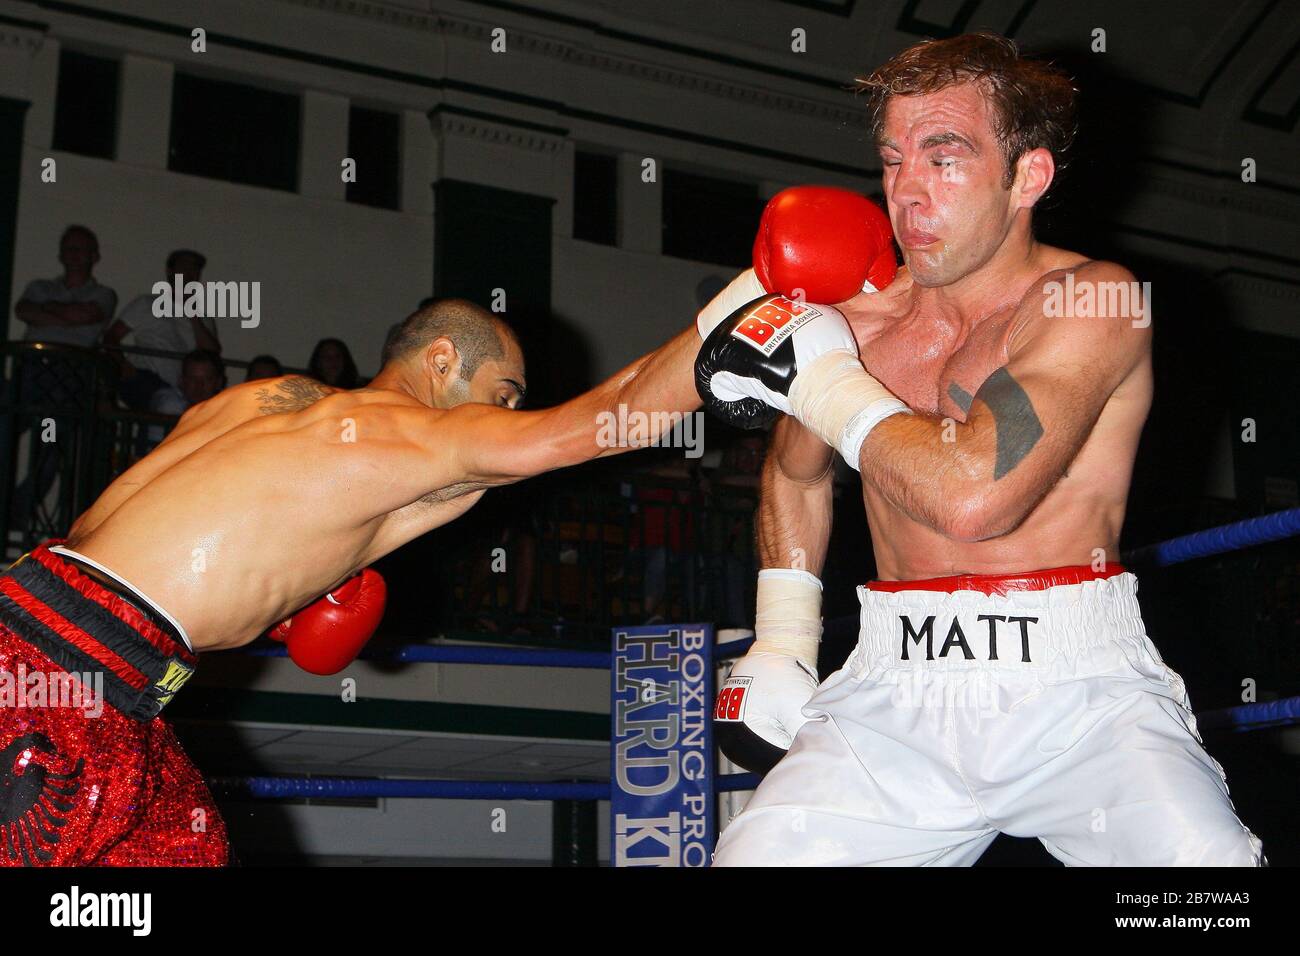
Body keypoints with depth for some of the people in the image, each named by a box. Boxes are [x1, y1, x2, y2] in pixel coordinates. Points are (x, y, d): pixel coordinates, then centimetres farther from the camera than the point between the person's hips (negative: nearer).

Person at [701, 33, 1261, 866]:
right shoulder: (847, 317, 6)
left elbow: (973, 494, -24)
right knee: (753, 854, -13)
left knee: (1202, 854, -28)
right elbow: (795, 477, 27)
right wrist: (783, 643, 19)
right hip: (898, 693, 4)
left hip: (1079, 684, -4)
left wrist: (820, 377, -11)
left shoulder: (1096, 302, -8)